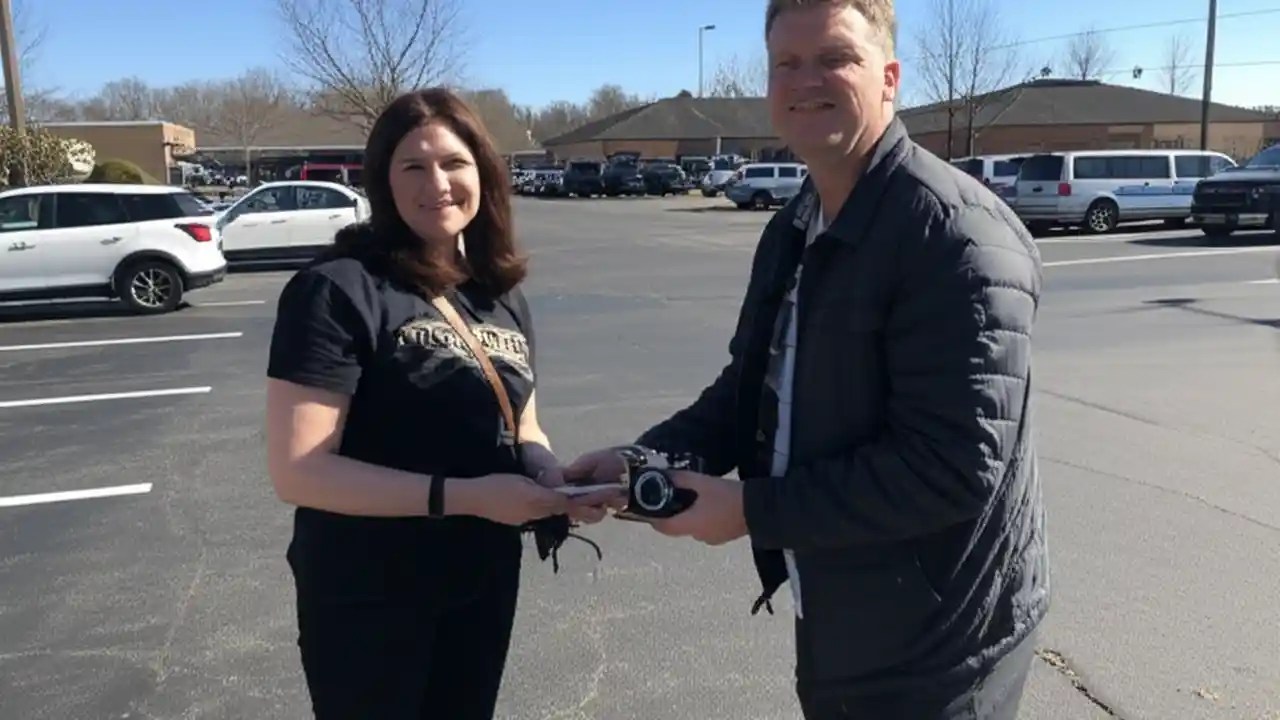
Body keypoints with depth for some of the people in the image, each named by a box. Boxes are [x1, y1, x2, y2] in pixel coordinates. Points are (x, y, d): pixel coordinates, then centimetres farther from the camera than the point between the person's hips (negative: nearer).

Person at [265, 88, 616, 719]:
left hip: (485, 586, 6)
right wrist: (461, 495, -28)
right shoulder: (337, 290, -16)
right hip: (368, 600, -6)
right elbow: (296, 470, -22)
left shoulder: (504, 297, 6)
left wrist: (561, 486, -8)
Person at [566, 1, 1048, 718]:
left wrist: (751, 509, -23)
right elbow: (754, 387, 12)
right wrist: (645, 458, -4)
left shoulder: (957, 231, -22)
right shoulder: (794, 229, 6)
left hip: (933, 644, -8)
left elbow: (954, 467, -28)